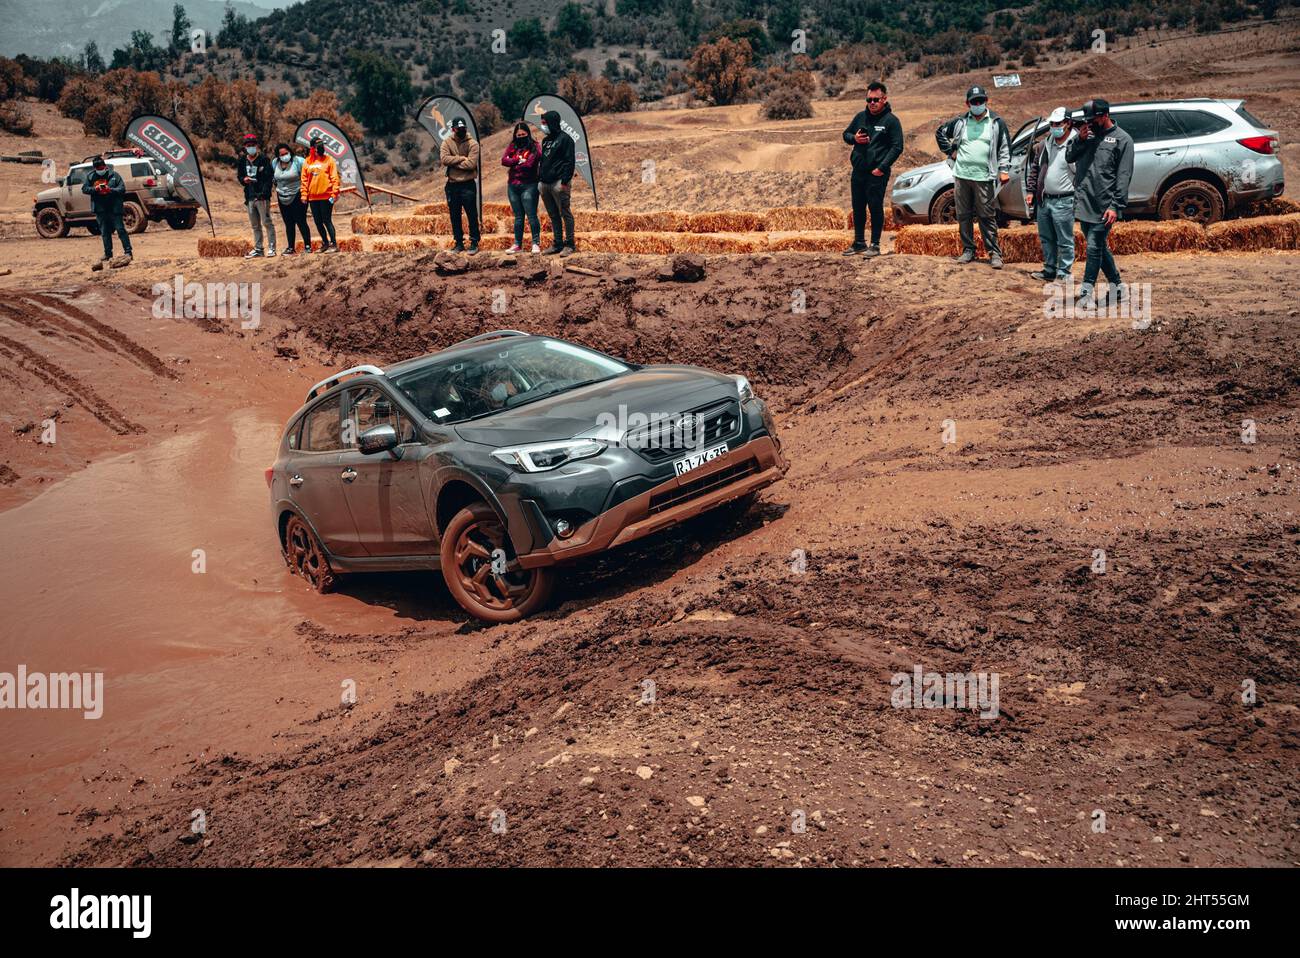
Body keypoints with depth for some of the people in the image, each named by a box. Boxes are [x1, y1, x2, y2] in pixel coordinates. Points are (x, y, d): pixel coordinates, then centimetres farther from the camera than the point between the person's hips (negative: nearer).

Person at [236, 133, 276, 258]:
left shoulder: (263, 159, -5)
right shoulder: (242, 161, 12)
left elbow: (268, 178, -11)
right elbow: (239, 176, 23)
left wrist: (264, 193, -21)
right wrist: (244, 179, -2)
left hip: (262, 196, -6)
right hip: (250, 197, 6)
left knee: (267, 222, -7)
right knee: (255, 225, 11)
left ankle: (271, 247, -3)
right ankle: (258, 248, 17)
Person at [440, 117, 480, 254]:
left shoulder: (473, 143, -6)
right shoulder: (447, 142, 3)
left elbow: (471, 163, -18)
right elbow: (444, 159, -13)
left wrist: (453, 162, -12)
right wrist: (462, 158, -16)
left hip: (468, 184, -3)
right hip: (452, 185, 3)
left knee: (472, 215, 1)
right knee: (455, 216, 10)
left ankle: (474, 242, 10)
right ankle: (459, 243, 20)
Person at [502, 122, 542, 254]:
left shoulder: (533, 147, -2)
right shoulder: (512, 147, 13)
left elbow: (530, 164, -14)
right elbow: (504, 160, 0)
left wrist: (513, 167, -1)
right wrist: (518, 161, -13)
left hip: (528, 185, -5)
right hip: (513, 186, 5)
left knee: (531, 216, -7)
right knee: (518, 217, 11)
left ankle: (536, 243, 0)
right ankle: (517, 244, 15)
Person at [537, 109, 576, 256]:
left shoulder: (564, 139, -5)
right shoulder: (545, 140, 19)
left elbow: (570, 162, -11)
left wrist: (565, 181, -18)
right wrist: (539, 180, 15)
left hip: (558, 183, -8)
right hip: (545, 183, 8)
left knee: (565, 214, -4)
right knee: (553, 216, 10)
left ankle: (569, 245, 0)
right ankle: (557, 244, 16)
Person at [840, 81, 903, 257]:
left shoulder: (891, 120, -5)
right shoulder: (861, 117, 11)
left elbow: (897, 147, -8)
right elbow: (846, 134, 22)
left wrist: (882, 168, -16)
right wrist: (854, 138, -3)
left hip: (877, 174, -5)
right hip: (858, 172, 6)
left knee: (876, 208, -2)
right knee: (858, 208, 11)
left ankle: (875, 245, 7)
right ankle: (859, 243, 22)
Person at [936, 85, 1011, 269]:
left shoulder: (997, 123, 4)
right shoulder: (960, 122, 9)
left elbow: (1005, 148, 6)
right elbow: (940, 133, 23)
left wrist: (1004, 170, -4)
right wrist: (950, 152, 13)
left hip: (984, 178, -3)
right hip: (961, 176, 3)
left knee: (987, 217, -5)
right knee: (964, 216, 8)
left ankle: (995, 253, -2)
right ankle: (968, 250, 19)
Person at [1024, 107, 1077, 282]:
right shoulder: (1044, 144, 10)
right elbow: (1034, 168, 17)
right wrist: (1030, 191, 13)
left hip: (1063, 202, -7)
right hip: (1043, 200, 7)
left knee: (1065, 241, 0)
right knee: (1046, 239, 17)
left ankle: (1063, 274, 7)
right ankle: (1049, 270, 28)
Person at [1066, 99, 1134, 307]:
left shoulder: (1122, 139, -3)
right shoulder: (1087, 135, 14)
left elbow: (1123, 176, -8)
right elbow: (1069, 157, 12)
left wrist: (1115, 206, -15)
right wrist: (1080, 139, -5)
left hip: (1103, 207, -6)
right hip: (1083, 204, 6)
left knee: (1094, 247, -8)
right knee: (1100, 247, 13)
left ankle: (1086, 293, -6)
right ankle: (1117, 286, 25)